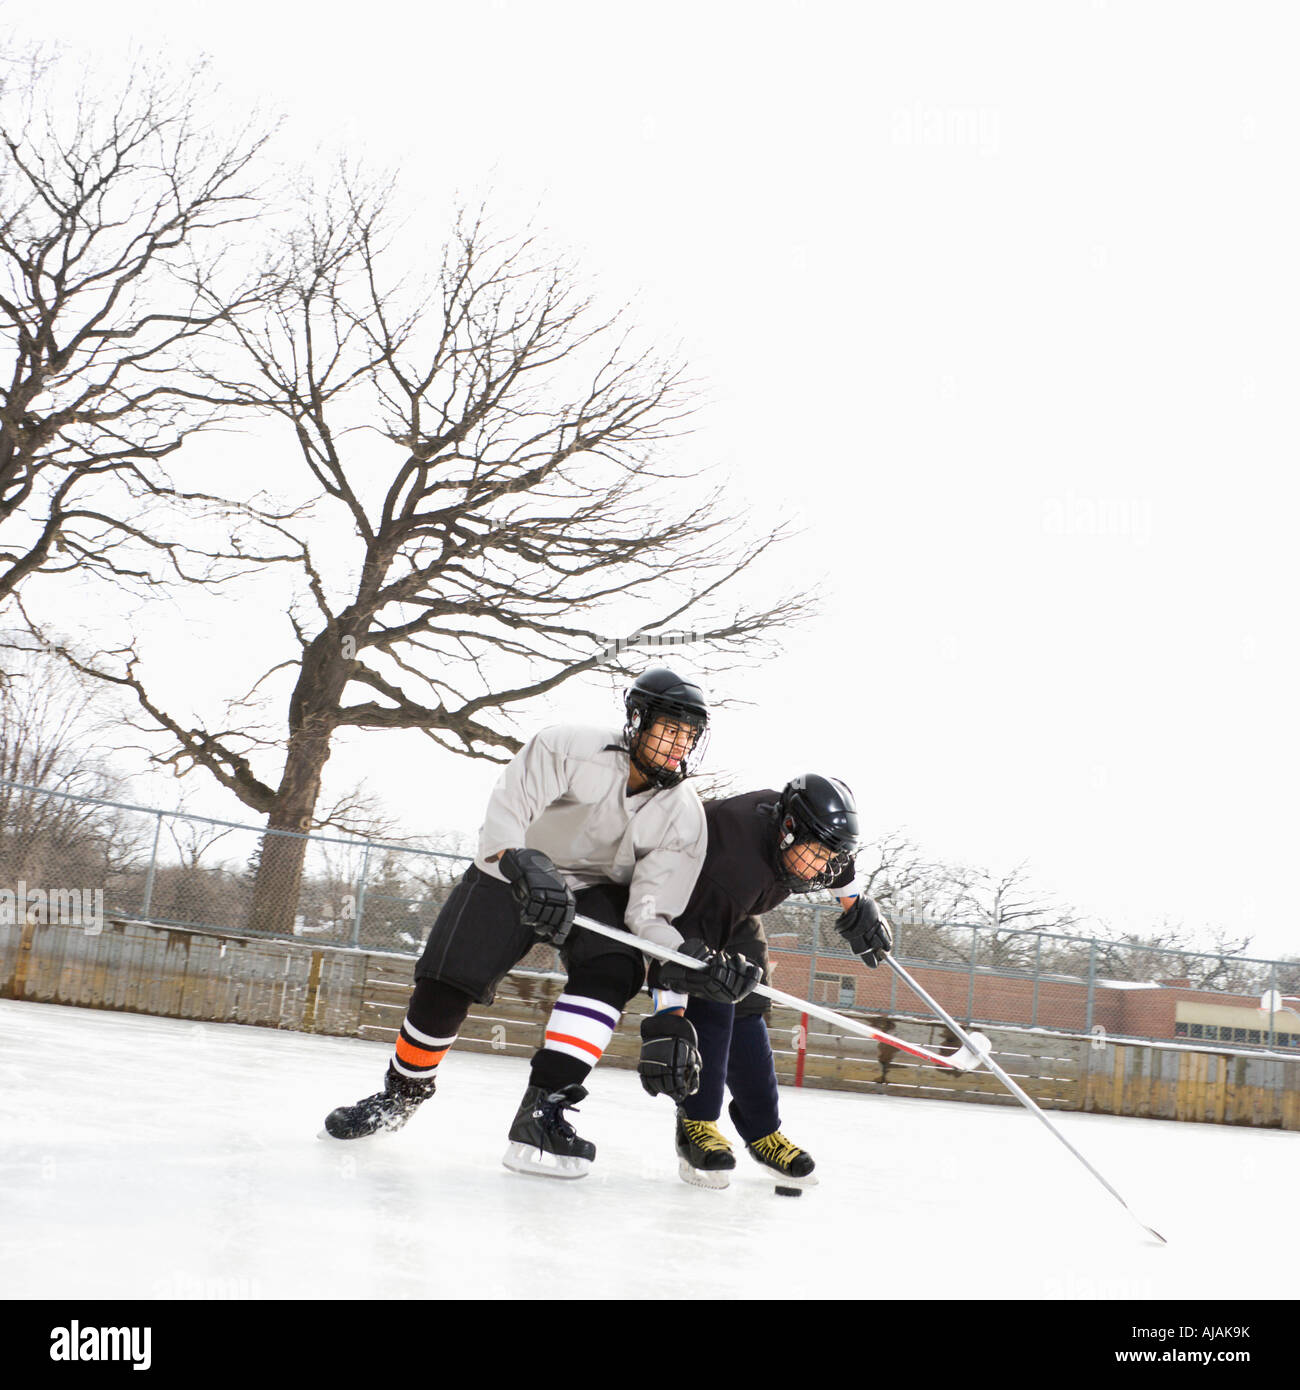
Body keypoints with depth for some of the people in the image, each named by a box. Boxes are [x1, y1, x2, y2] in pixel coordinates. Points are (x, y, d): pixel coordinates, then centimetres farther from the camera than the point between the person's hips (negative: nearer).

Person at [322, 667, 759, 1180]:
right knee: (443, 987, -11)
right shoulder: (568, 747, -25)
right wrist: (526, 867, -54)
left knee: (612, 970, -28)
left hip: (597, 890, 2)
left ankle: (542, 1110, -28)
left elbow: (650, 912, -19)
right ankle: (402, 1092, 18)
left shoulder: (684, 816, -16)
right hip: (510, 873, -2)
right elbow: (504, 814, -34)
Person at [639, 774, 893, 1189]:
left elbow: (836, 861, 7)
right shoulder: (734, 871, -44)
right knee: (711, 1002, -24)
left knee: (748, 1010, 4)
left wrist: (856, 903, 12)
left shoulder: (805, 823, -21)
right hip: (677, 902, -8)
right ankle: (696, 1125, -12)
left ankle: (763, 1132, 13)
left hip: (736, 912, 8)